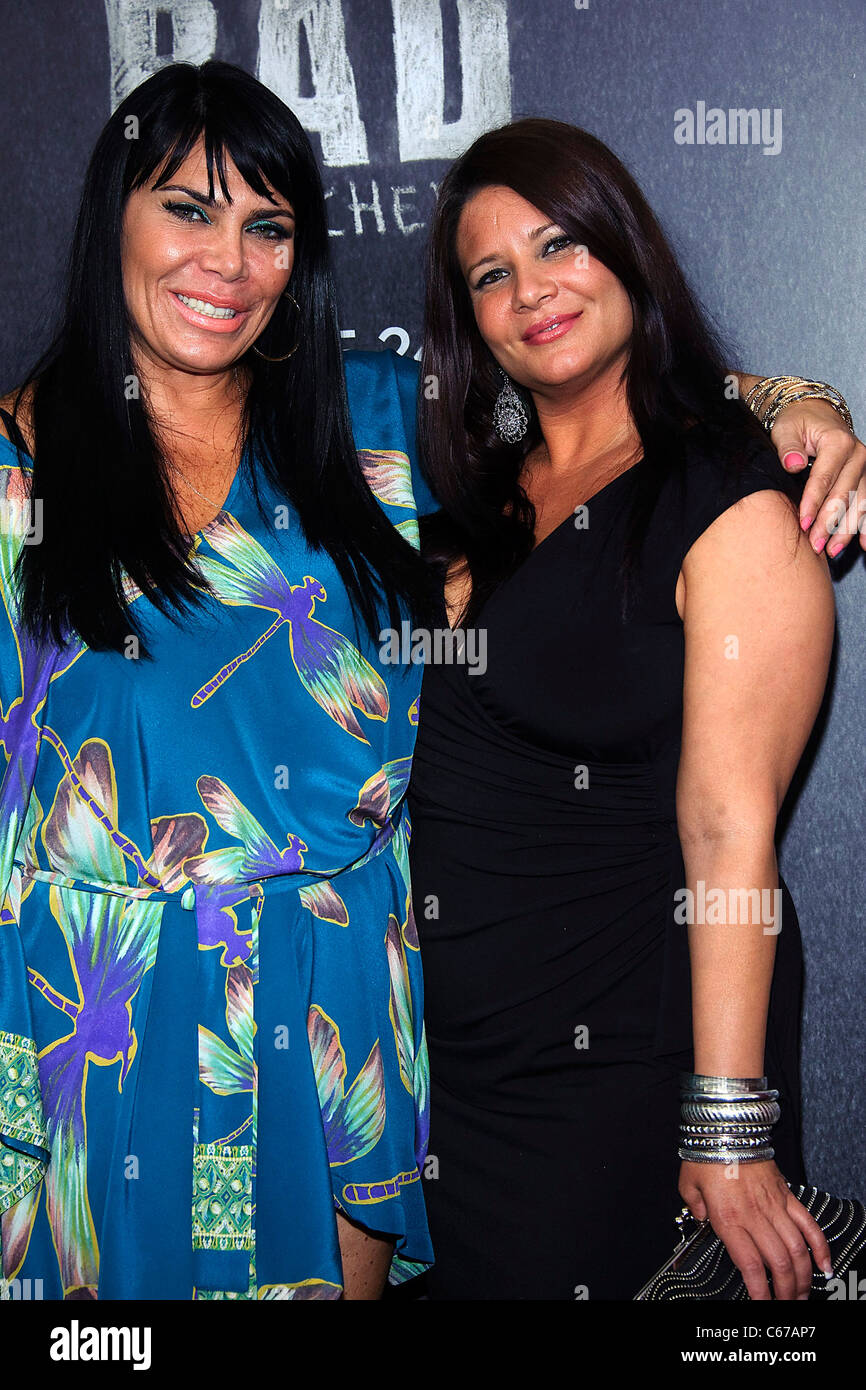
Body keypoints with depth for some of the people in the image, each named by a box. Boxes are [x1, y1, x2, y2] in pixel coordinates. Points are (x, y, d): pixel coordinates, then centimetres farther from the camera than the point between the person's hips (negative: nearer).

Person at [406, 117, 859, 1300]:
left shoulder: (734, 500, -13)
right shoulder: (484, 494, 8)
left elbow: (728, 828, -19)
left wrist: (728, 1129, -19)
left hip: (624, 1056, -6)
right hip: (454, 1045, 6)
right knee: (472, 1277, 18)